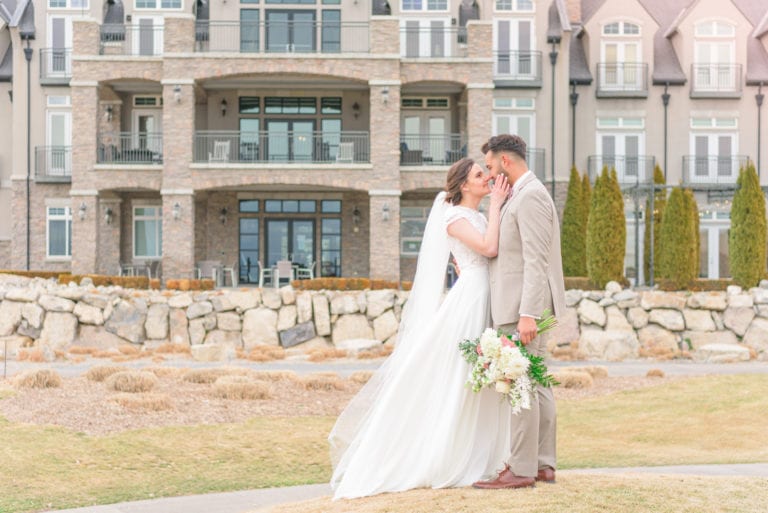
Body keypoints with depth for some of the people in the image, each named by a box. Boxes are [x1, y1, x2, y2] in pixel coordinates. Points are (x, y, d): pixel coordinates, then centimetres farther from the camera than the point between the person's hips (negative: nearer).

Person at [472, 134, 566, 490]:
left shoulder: (530, 196, -13)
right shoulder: (526, 194, 19)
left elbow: (536, 260, -21)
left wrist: (526, 314, -25)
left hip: (523, 305, -11)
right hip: (526, 305, 11)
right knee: (535, 384, 11)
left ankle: (522, 469, -6)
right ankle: (543, 464, 15)